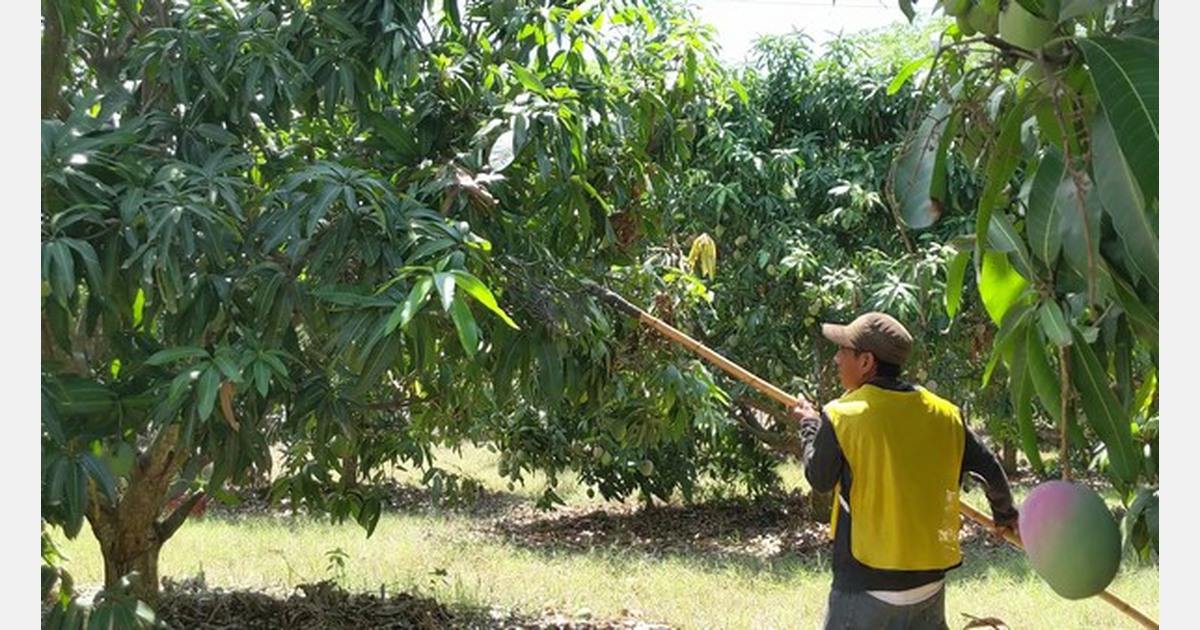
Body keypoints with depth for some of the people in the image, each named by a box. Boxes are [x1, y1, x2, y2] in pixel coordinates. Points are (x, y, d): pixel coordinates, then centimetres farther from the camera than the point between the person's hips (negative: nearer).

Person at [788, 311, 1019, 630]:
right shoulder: (945, 413, 1)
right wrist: (1004, 513, 30)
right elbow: (990, 470, 10)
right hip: (929, 579, 5)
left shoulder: (840, 416, -12)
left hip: (866, 582, -5)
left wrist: (809, 424, 16)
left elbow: (819, 480, 0)